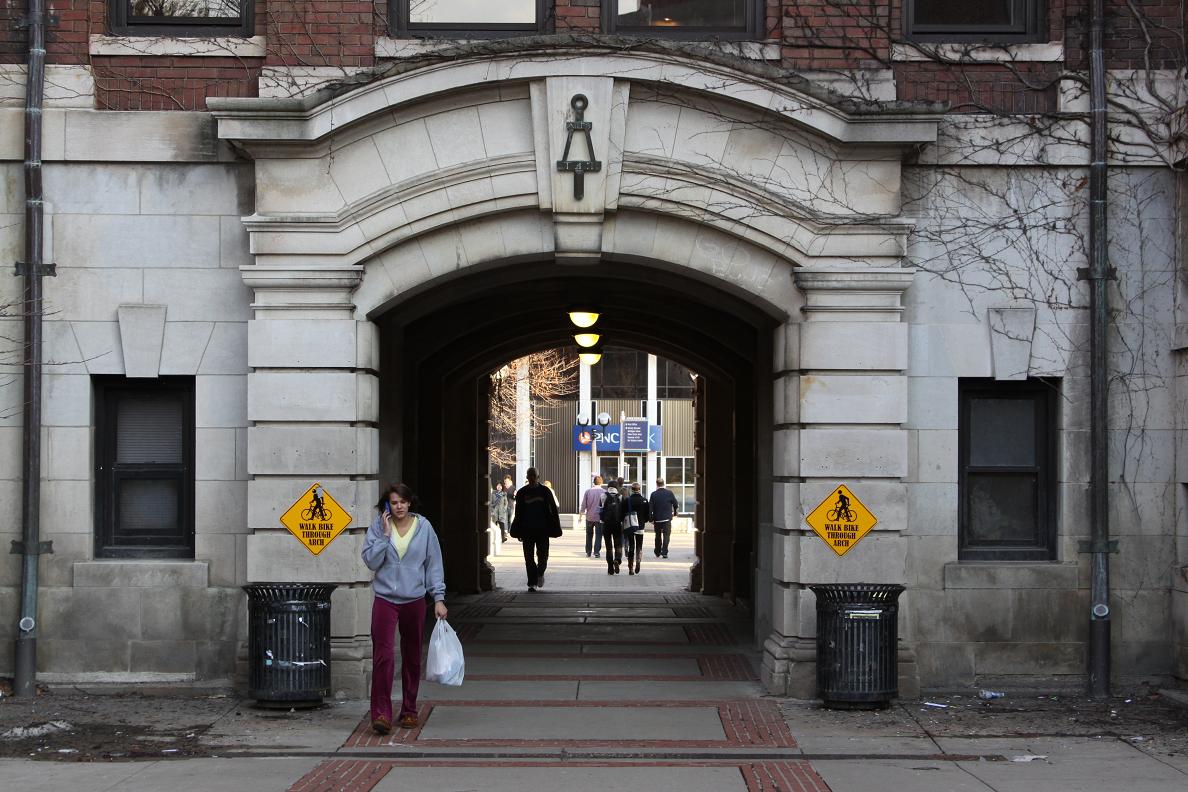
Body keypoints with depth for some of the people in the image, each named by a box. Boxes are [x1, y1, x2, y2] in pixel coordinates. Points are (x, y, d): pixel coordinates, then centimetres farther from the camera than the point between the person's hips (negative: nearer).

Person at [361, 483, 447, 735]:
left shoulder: (423, 527, 1)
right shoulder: (379, 526, -1)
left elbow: (434, 563, 5)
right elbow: (371, 561, -6)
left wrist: (439, 598, 2)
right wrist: (385, 535, -14)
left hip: (414, 599, 2)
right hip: (385, 600, -2)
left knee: (412, 658, 10)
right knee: (383, 655, -13)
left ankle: (409, 711, 22)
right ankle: (381, 713, -12)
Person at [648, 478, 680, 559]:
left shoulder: (654, 494, -6)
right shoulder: (669, 493, -5)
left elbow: (650, 507, -6)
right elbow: (675, 504, 1)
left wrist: (651, 519, 1)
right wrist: (674, 513, 19)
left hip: (657, 518, 1)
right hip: (667, 518, -1)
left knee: (658, 535, 14)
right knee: (666, 535, -1)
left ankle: (657, 553, 24)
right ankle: (664, 552, -13)